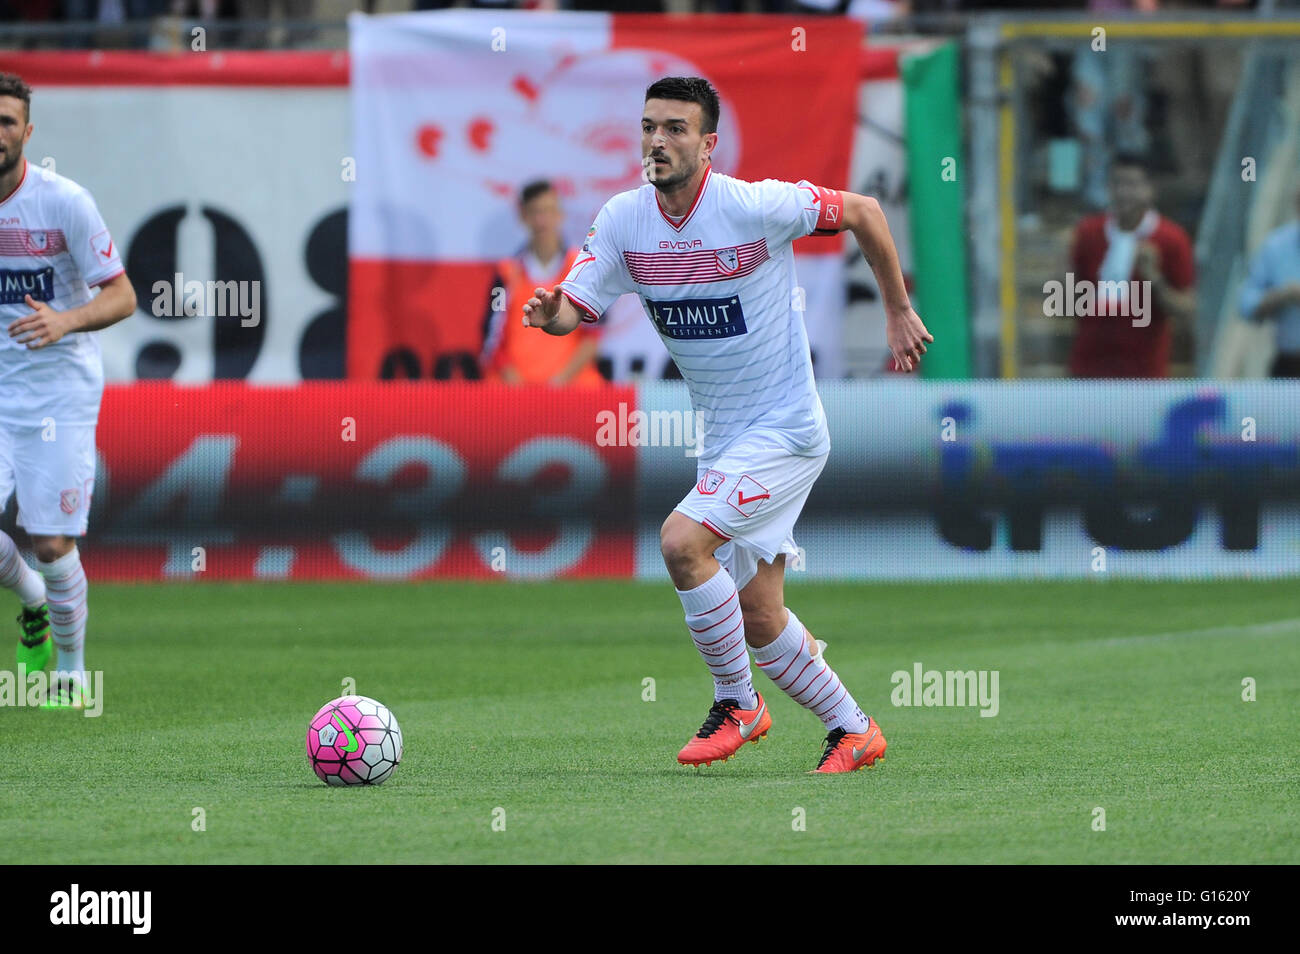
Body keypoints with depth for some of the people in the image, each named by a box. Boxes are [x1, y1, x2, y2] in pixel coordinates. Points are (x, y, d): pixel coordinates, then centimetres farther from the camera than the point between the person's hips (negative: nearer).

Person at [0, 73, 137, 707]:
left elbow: (122, 296, -10)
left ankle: (71, 671, 18)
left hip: (60, 390, -3)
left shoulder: (65, 202, -12)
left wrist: (67, 321, -29)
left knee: (52, 546, -7)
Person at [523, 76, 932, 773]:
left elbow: (862, 212, -6)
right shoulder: (624, 219, -4)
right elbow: (574, 305, -7)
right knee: (759, 621, 8)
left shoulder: (754, 206, -18)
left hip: (784, 429, -7)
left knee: (682, 541, -24)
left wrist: (898, 312, 1)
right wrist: (548, 312, -31)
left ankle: (736, 706, -6)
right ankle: (852, 730, 28)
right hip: (722, 441, 7)